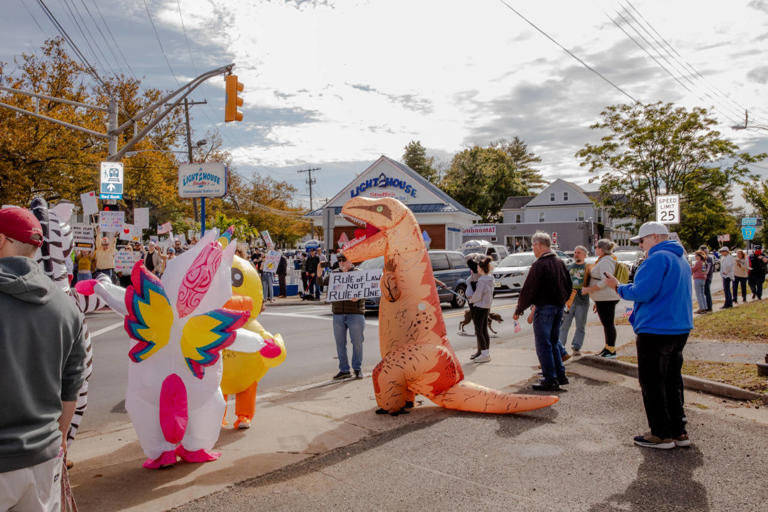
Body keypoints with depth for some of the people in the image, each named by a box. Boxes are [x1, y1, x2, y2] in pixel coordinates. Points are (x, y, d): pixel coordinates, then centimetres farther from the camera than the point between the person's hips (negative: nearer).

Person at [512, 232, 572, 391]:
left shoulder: (539, 265, -15)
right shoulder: (560, 263, 10)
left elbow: (528, 290, -15)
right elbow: (569, 287, 18)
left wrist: (519, 310, -6)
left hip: (544, 308, -8)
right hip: (559, 307, 8)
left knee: (543, 345, -1)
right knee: (553, 343, 18)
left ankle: (550, 380, 0)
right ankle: (560, 376, 21)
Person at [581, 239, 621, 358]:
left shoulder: (605, 262, -16)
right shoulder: (602, 261, 18)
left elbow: (605, 281, -25)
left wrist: (588, 289, -19)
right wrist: (597, 301, 25)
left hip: (606, 299, -11)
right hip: (604, 298, 11)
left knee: (608, 323, -5)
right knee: (607, 323, 16)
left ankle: (611, 351, 0)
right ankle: (607, 348, 25)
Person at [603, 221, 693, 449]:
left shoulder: (657, 258, -17)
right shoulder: (681, 259, 15)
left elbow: (642, 292, -23)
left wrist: (619, 287, -6)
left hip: (655, 331, -10)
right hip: (679, 329, 10)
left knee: (652, 383, 1)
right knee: (672, 381, 17)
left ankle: (662, 434, 7)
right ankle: (679, 432, 22)